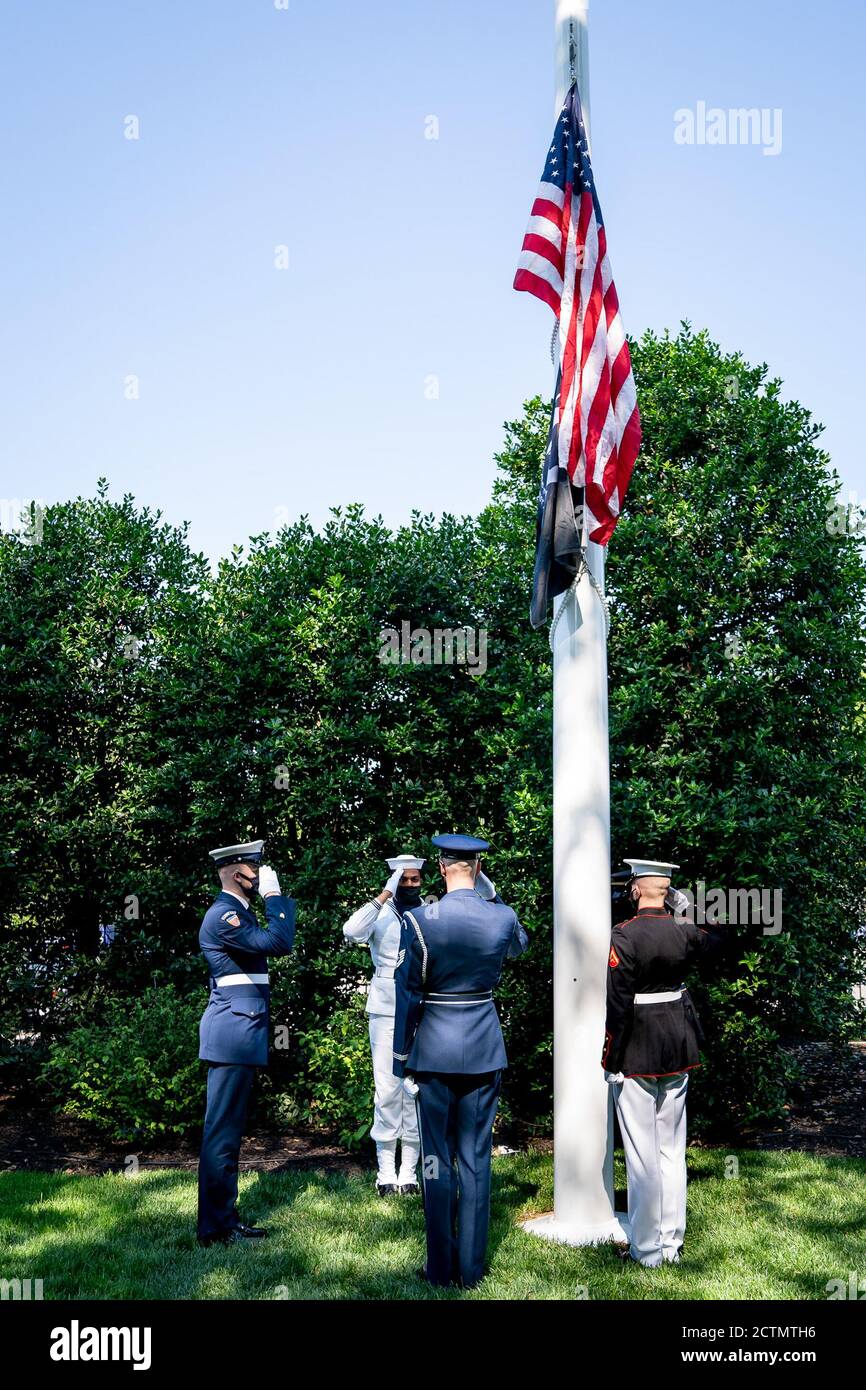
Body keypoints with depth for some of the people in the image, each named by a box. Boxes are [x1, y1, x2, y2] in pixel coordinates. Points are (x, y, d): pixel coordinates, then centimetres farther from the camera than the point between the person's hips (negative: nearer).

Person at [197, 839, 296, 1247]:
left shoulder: (237, 912, 16)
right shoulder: (223, 915, -17)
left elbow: (277, 943, 18)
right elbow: (278, 942, -25)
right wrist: (274, 896, -18)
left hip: (238, 1034, 11)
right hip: (232, 1034, -11)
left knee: (228, 1130, 15)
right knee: (221, 1131, -3)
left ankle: (225, 1219, 24)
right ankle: (215, 1228, 5)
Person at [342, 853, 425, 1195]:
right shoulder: (380, 913, -1)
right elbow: (351, 931, -21)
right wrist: (385, 894, -23)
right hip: (386, 1012, -1)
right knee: (387, 1090, -1)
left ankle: (409, 1171, 13)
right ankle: (386, 1172, 8)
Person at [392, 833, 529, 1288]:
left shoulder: (419, 920, -12)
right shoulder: (503, 917, -5)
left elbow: (406, 996, -7)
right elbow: (520, 943, 21)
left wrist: (402, 1061, 2)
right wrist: (491, 892, 14)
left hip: (434, 1049, -2)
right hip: (484, 1049, 2)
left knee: (436, 1157, 8)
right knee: (476, 1157, 10)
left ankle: (440, 1268, 17)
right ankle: (471, 1268, 18)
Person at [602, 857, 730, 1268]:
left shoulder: (623, 936, -17)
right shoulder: (684, 931, -2)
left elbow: (618, 1004, -17)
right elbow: (716, 941, 22)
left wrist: (610, 1061, -9)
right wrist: (685, 913, 16)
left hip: (636, 1053, -5)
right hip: (678, 1048, 5)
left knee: (643, 1155, 4)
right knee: (672, 1150, 16)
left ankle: (647, 1250, 14)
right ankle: (672, 1243, 25)